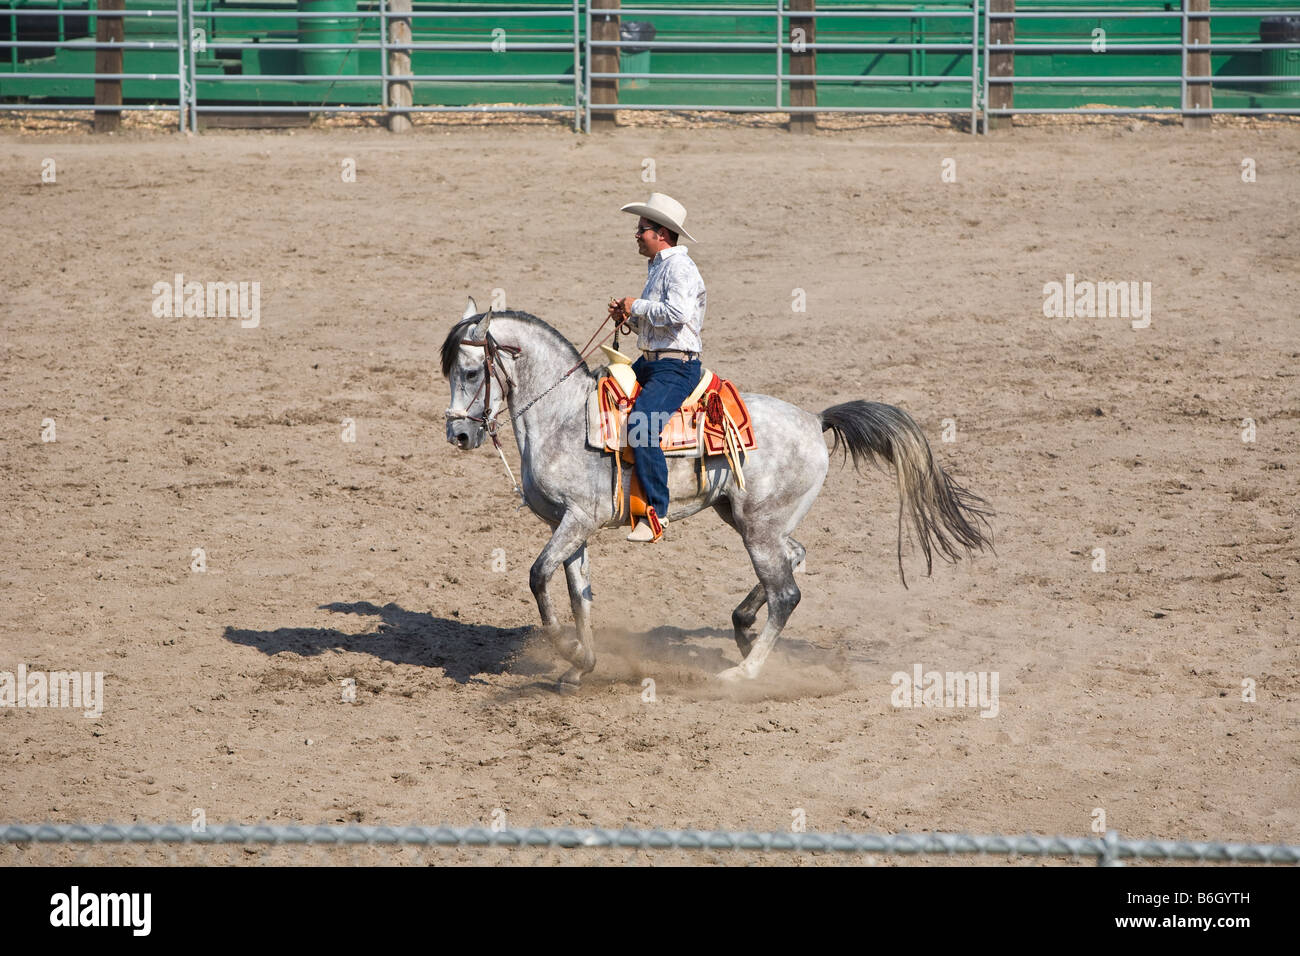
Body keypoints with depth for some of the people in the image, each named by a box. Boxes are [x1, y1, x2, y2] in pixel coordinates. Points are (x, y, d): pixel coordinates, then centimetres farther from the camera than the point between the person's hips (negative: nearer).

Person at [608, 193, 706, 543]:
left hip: (676, 367, -11)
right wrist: (629, 317, 10)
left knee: (641, 425, -29)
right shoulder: (658, 267, 20)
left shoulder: (679, 267, -12)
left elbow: (677, 312, -29)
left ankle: (656, 511, -25)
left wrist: (637, 306, -16)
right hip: (650, 362, 11)